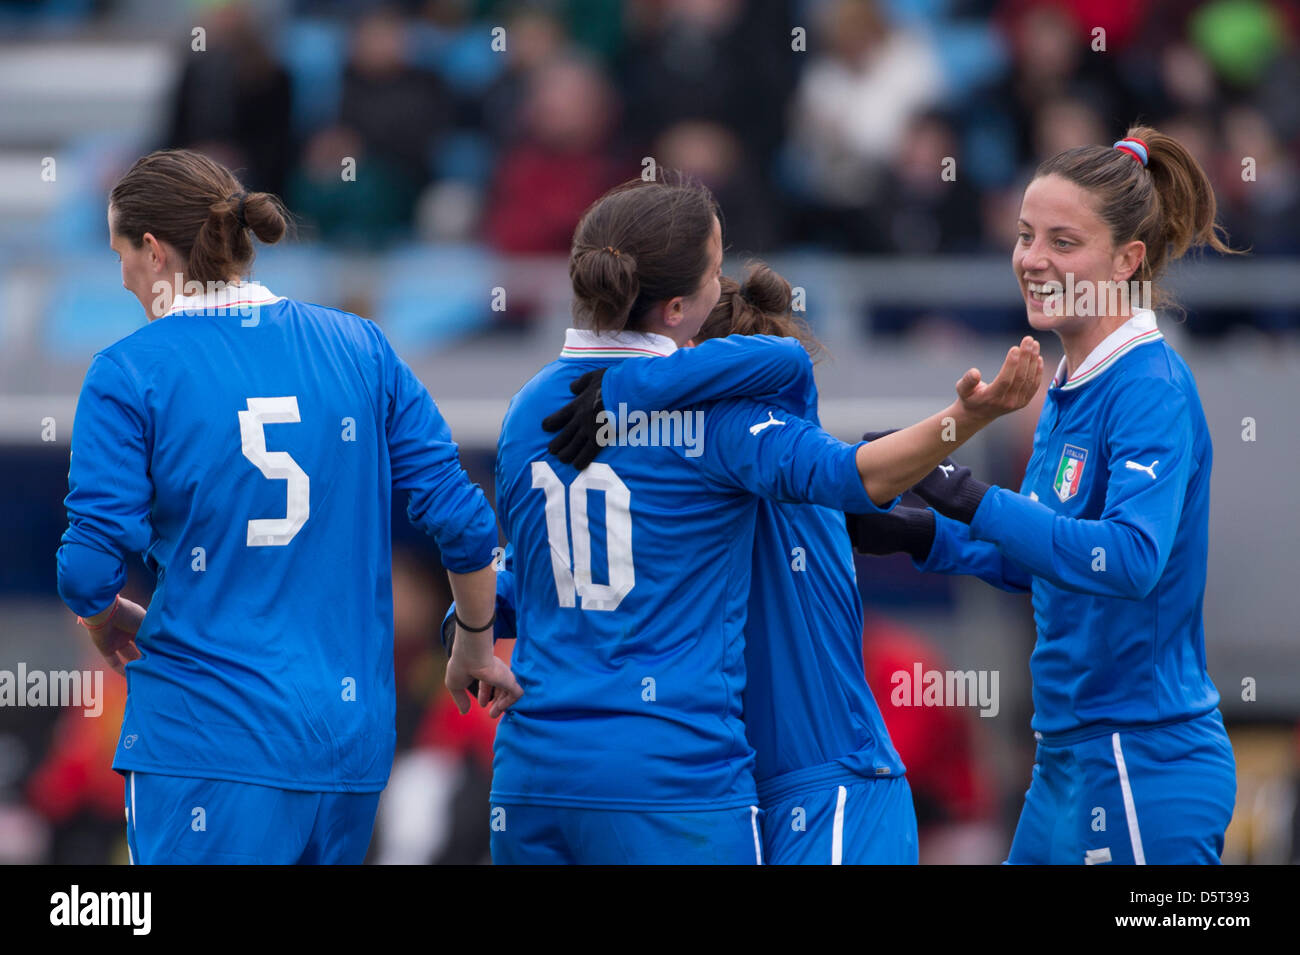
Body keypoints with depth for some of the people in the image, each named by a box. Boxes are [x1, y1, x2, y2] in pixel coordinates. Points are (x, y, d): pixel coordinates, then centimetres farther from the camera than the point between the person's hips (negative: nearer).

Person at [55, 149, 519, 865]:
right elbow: (463, 520, 5)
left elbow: (89, 572, -12)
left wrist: (110, 625, 12)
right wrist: (477, 649, 21)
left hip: (206, 743, -5)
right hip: (354, 733, 5)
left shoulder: (128, 375, -6)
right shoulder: (358, 348, 7)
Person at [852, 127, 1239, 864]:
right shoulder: (1070, 387, 12)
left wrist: (972, 498, -35)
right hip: (1071, 761, 9)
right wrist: (918, 533, 10)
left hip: (1145, 773, -9)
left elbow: (1132, 558, -30)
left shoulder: (1152, 389, -16)